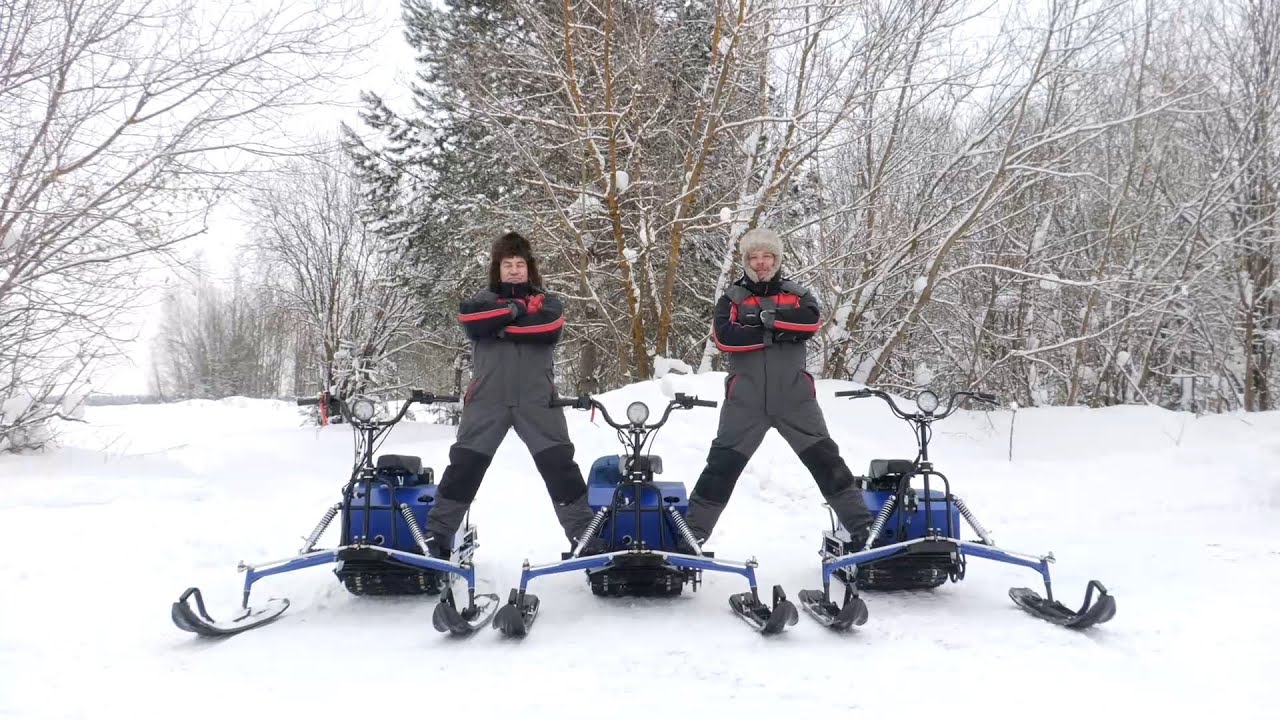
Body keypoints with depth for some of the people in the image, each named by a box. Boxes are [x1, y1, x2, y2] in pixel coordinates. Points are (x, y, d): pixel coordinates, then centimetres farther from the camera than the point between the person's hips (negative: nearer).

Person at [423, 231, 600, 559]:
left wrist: (500, 325, -7)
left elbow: (549, 329, -9)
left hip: (537, 399, 0)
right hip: (487, 398, 0)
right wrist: (516, 309, -9)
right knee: (464, 466, -1)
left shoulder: (547, 302, 14)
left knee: (560, 466, -3)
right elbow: (470, 319, -9)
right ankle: (436, 532, 7)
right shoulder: (483, 299, 15)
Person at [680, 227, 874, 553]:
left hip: (795, 397, 1)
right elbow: (724, 337, -10)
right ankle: (691, 532, 5)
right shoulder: (731, 298, 8)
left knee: (826, 461, 0)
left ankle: (863, 526, 8)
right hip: (745, 400, -1)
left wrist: (771, 318, -14)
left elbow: (812, 321, -9)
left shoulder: (796, 294, 12)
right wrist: (775, 333, -11)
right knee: (722, 466, -2)